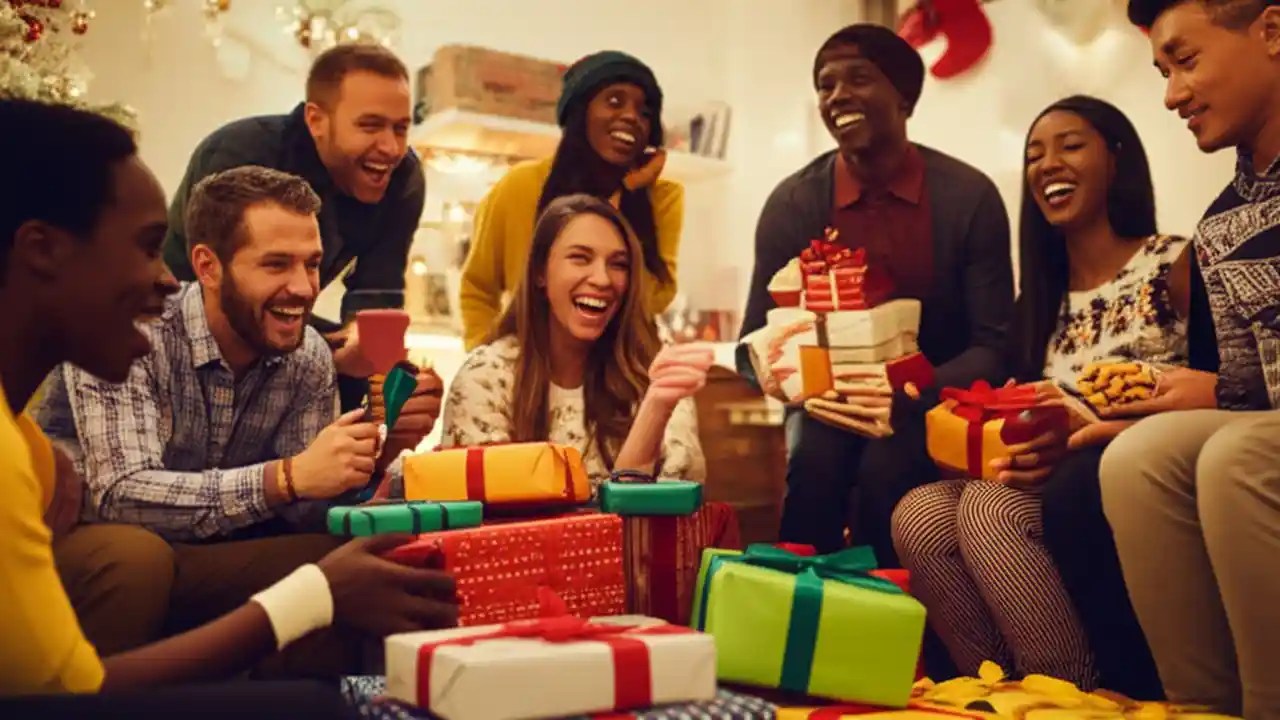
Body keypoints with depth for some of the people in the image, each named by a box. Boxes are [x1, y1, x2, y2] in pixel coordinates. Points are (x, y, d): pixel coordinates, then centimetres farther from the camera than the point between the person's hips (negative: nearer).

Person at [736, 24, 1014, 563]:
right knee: (813, 461, -30)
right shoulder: (792, 204, -6)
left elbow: (994, 346, -12)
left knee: (887, 467, -30)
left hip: (931, 402, -1)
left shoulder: (971, 197, -11)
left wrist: (905, 393, -30)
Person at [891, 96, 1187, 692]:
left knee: (989, 507, -30)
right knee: (918, 513, -20)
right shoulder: (1040, 296, 19)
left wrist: (1080, 438, -22)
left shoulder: (1177, 264, 1)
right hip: (1057, 486, 6)